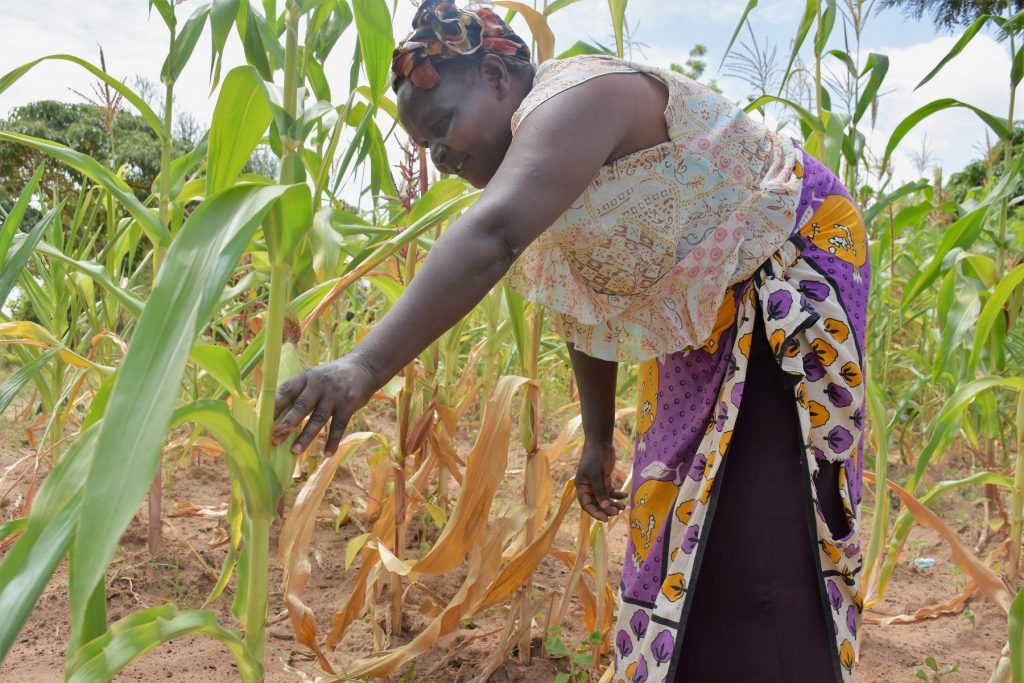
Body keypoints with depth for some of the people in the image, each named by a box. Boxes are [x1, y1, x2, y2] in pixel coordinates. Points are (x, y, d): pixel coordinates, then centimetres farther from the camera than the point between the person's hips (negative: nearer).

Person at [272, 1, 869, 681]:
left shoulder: (576, 97, -25)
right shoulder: (546, 160, 4)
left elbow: (491, 238, -43)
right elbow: (588, 310, 9)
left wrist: (367, 365, -52)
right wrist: (599, 440, 12)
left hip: (796, 265, -9)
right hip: (711, 320, 9)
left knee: (756, 533, -11)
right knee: (687, 521, 11)